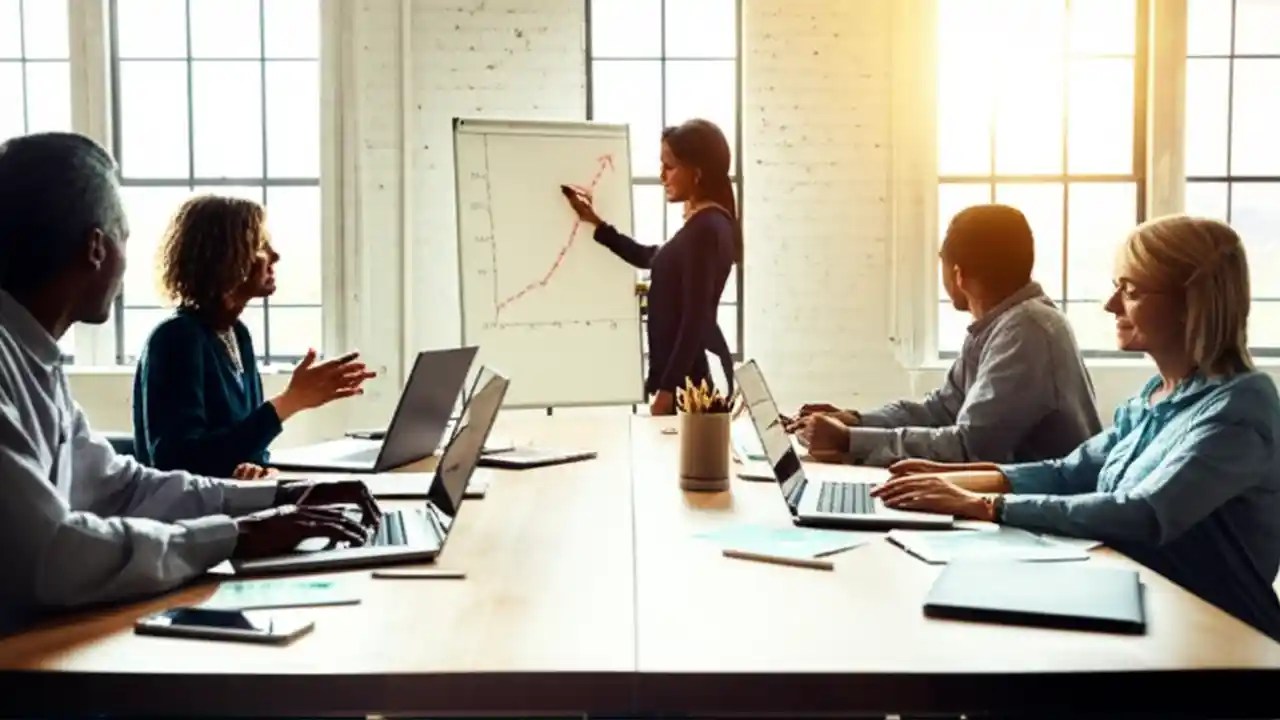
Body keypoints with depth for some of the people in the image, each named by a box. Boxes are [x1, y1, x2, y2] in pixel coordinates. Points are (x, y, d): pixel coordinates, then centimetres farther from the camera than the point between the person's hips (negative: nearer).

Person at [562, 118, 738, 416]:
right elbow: (652, 258, 29)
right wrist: (596, 224, 24)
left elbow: (695, 320, -21)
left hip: (691, 378, -10)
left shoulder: (705, 229, -18)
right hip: (693, 372, 10)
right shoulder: (706, 224, 13)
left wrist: (667, 388, -19)